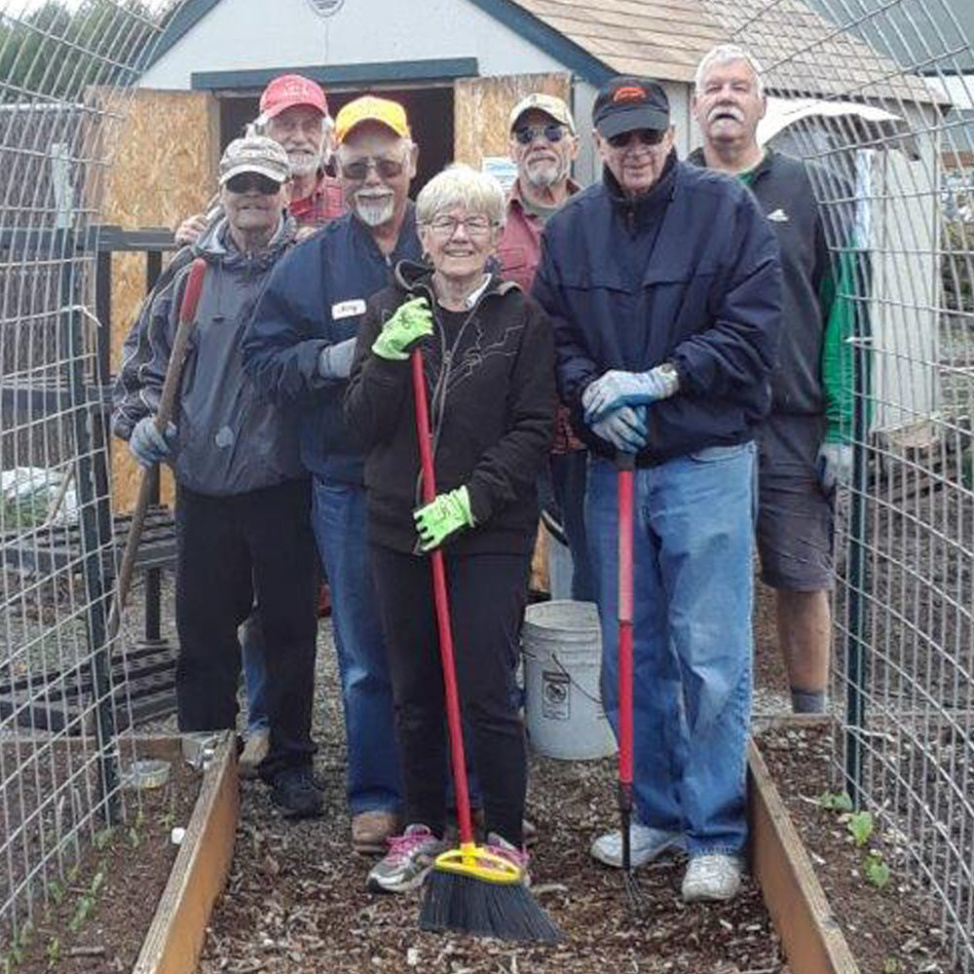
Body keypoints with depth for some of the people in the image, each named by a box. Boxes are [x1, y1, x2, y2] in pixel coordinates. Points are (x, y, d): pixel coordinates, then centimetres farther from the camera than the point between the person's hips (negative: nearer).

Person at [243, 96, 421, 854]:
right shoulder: (308, 265, 6)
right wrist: (330, 358, -13)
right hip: (350, 486, 1)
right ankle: (378, 796, 23)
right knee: (366, 655, 9)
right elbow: (264, 358, 4)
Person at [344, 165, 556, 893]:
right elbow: (364, 424, 1)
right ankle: (423, 828, 29)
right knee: (414, 692, 13)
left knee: (487, 694, -2)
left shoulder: (522, 318, -2)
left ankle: (507, 837, 16)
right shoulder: (390, 311, 6)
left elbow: (534, 430, -6)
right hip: (399, 530, 3)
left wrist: (472, 498, -16)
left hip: (491, 535, -3)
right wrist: (388, 355, -16)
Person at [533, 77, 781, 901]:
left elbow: (752, 329, -9)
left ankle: (716, 835, 12)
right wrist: (591, 390, -13)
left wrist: (661, 380, -16)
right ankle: (658, 811, 28)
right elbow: (554, 337, 6)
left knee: (710, 660, -2)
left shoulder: (727, 208, -4)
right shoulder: (569, 228, 7)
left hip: (706, 462, -4)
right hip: (612, 463, 4)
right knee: (630, 655, 12)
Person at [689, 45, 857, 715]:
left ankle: (812, 720, 20)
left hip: (793, 422, -1)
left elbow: (844, 309, 1)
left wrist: (842, 426, -6)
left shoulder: (810, 190, 4)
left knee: (802, 578, 5)